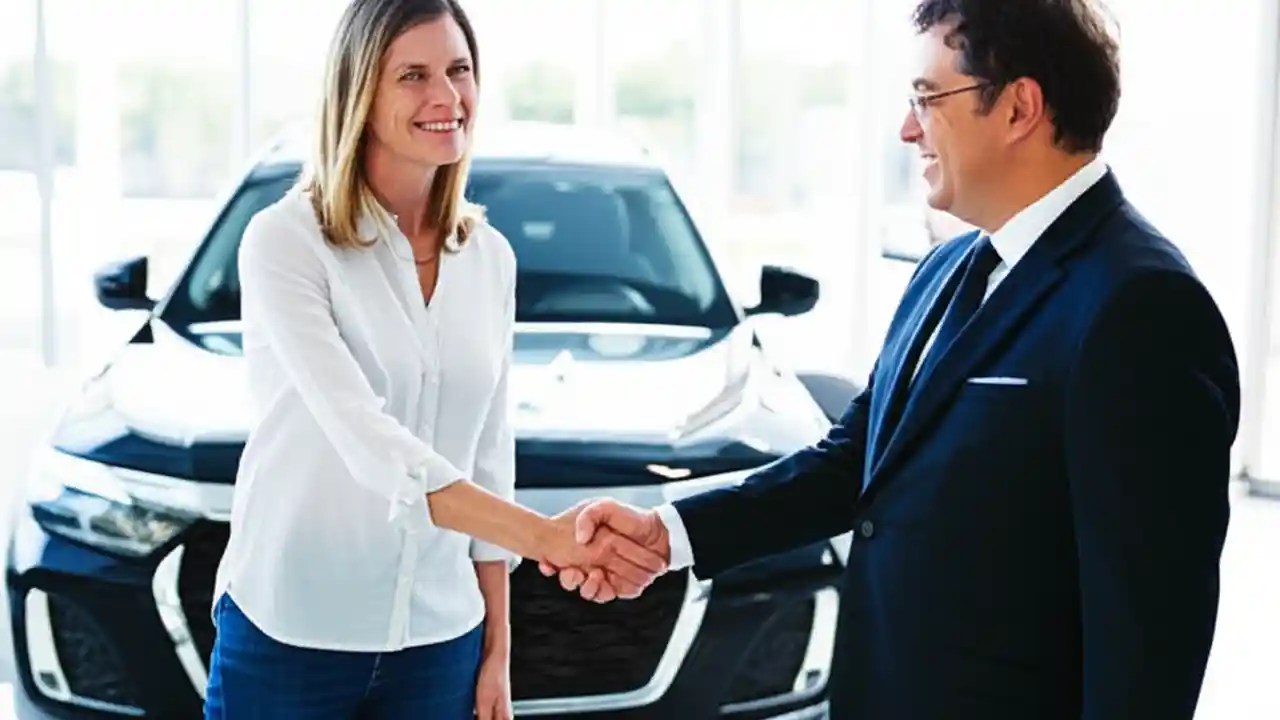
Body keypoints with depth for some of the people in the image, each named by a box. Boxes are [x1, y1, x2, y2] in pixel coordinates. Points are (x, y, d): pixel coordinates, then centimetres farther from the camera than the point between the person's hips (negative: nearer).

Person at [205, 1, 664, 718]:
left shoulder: (490, 258, 4)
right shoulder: (285, 241, -12)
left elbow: (489, 459, 9)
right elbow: (368, 443, -24)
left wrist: (497, 651, 9)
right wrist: (546, 537, -34)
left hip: (438, 640, 4)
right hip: (289, 635, -4)